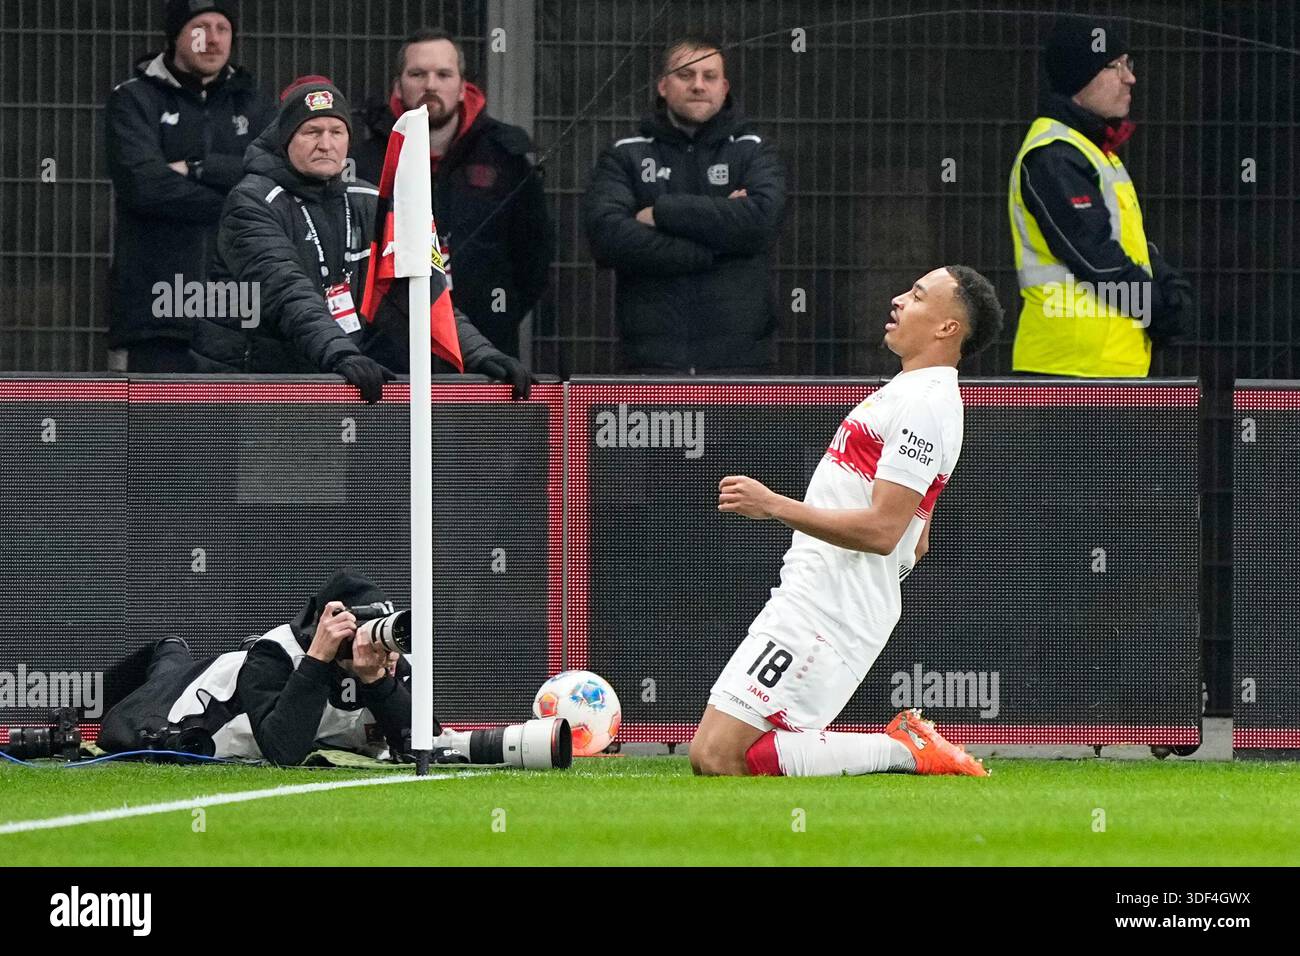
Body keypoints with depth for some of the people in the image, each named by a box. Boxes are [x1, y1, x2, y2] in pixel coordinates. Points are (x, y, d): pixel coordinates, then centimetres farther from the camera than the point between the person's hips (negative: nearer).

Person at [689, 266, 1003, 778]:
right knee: (707, 756, 9)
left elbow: (882, 529, -22)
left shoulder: (926, 404, -13)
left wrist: (776, 505, -19)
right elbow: (916, 544, 27)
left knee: (718, 758, -16)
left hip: (822, 614, -10)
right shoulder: (911, 392, 20)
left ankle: (906, 751, -9)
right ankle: (903, 748, 7)